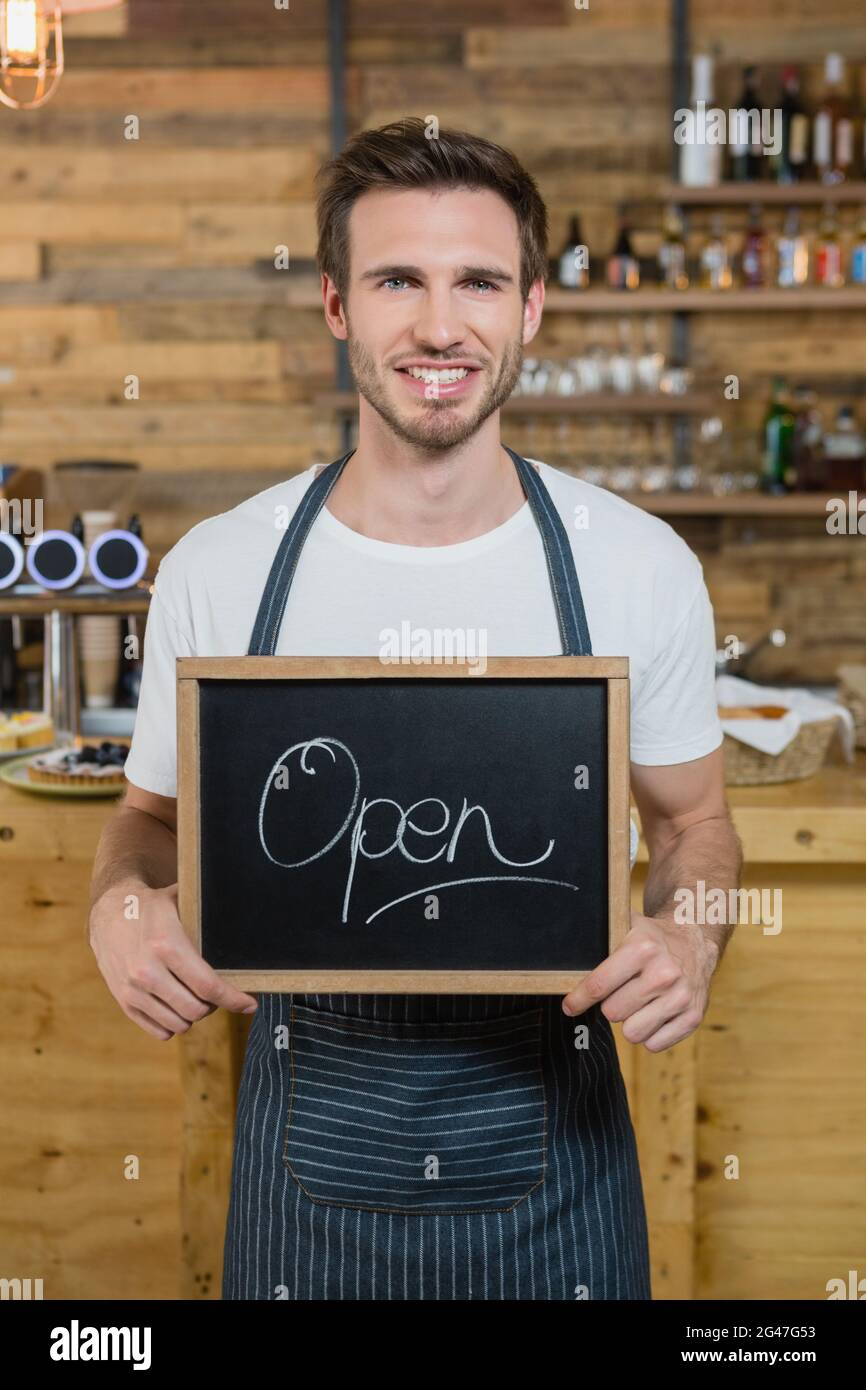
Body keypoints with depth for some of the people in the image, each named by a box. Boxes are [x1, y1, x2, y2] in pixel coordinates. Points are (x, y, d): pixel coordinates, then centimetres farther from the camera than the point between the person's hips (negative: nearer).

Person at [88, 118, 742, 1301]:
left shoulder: (642, 567, -8)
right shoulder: (213, 573, -8)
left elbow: (691, 817, 4)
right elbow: (155, 814, 6)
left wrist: (690, 934, -17)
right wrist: (120, 900, -17)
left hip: (548, 1136, 0)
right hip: (310, 1139, 0)